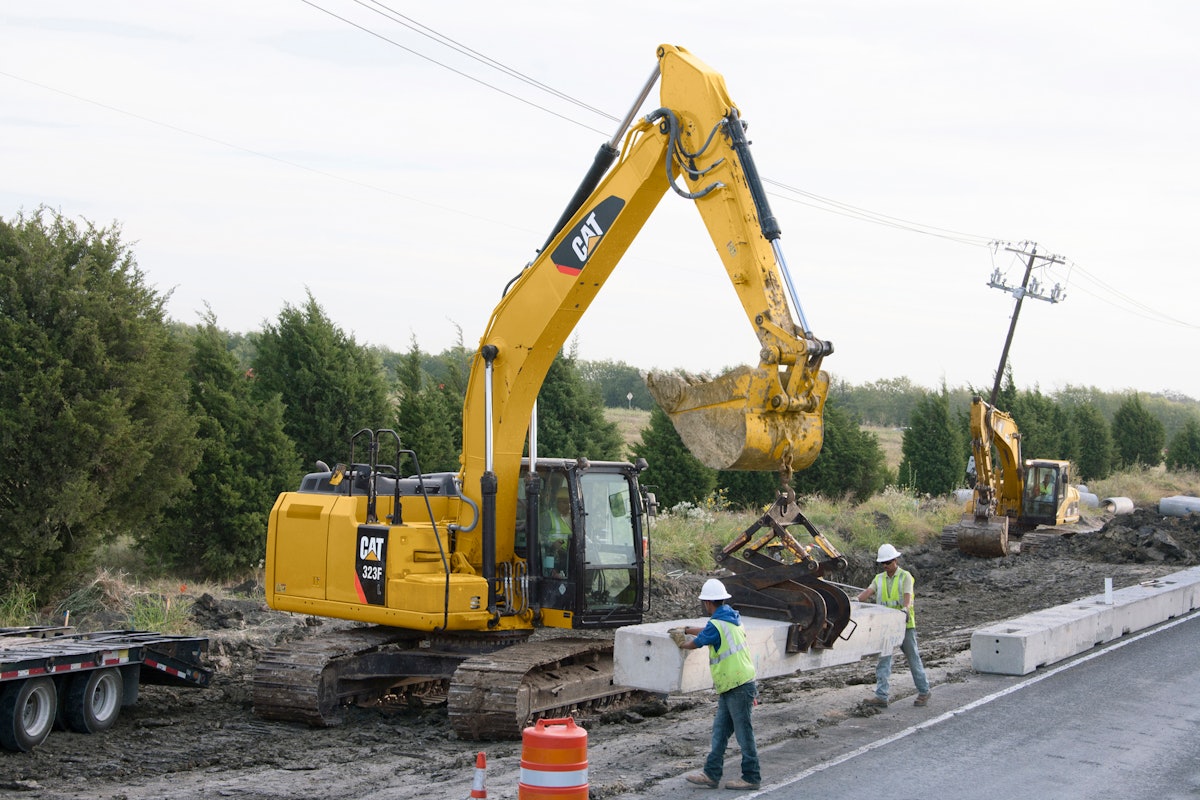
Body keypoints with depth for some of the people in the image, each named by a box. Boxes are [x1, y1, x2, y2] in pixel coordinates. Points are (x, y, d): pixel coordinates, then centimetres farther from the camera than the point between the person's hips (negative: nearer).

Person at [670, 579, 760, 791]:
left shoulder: (717, 624, -18)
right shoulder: (732, 617, 10)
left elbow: (694, 644, -4)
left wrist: (681, 642, 17)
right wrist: (686, 629, 34)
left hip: (738, 688, -10)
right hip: (730, 687, 10)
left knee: (744, 733, -1)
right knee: (719, 731, 12)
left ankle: (751, 777, 6)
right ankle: (711, 774, 16)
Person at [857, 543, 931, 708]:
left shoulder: (905, 576, -2)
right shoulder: (879, 579, 11)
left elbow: (907, 595, -18)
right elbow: (868, 591, -5)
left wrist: (905, 608, -38)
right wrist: (856, 600, -24)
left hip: (904, 625, -4)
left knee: (913, 658, 6)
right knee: (883, 661, -2)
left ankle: (924, 692, 18)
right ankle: (881, 696, -3)